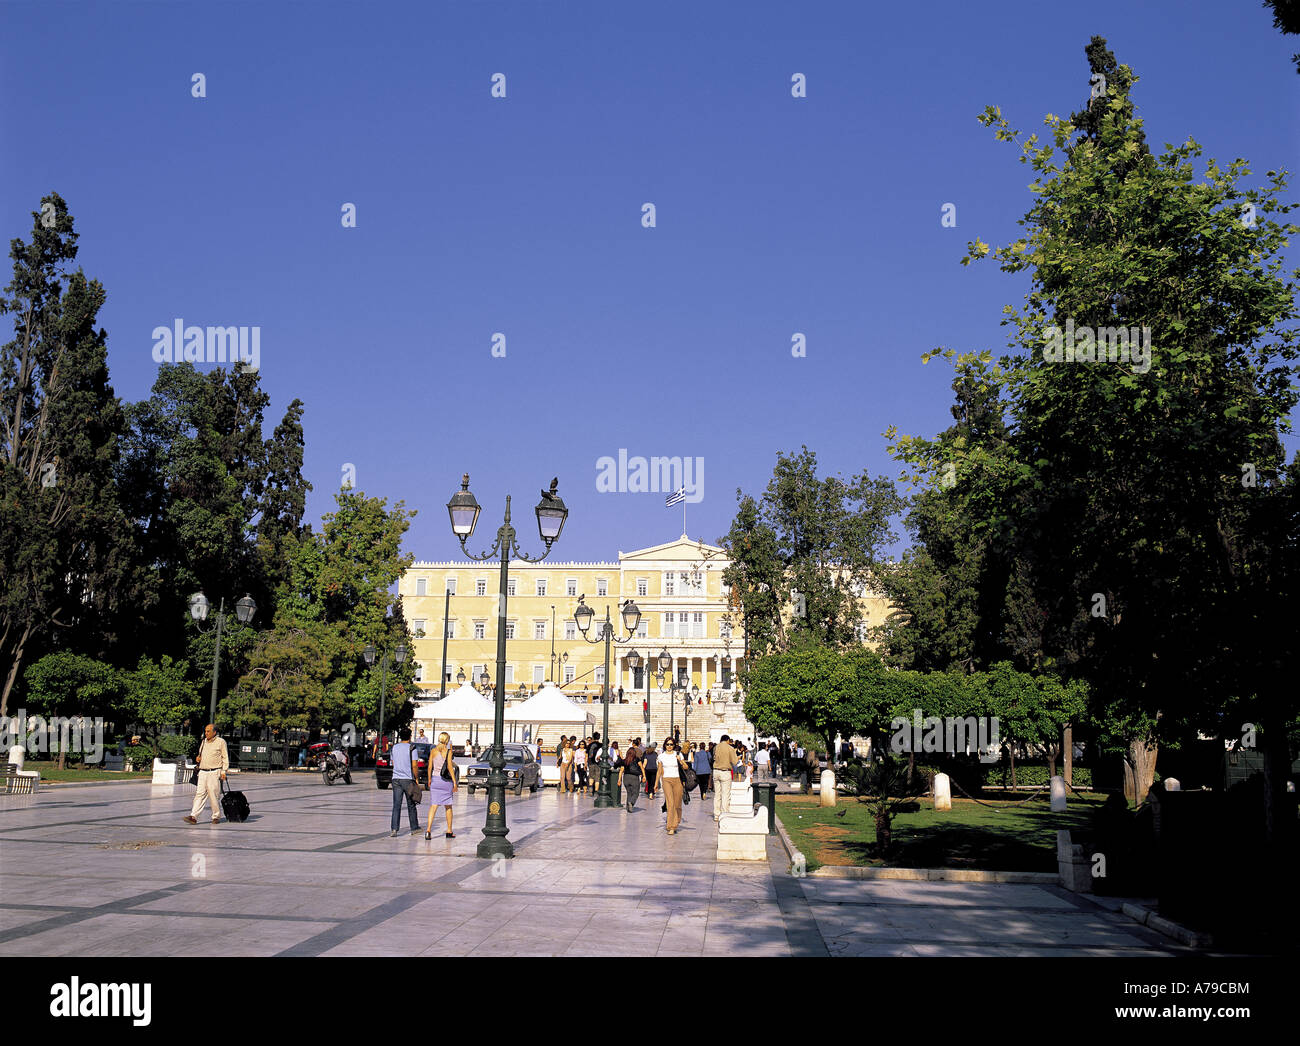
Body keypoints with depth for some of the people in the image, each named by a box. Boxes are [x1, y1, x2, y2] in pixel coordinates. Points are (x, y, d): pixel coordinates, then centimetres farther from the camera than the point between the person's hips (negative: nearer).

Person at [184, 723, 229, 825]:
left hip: (214, 772, -5)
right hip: (202, 772, 5)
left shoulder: (221, 742, 0)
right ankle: (193, 817, -9)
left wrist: (224, 771, -8)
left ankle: (216, 817, 10)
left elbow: (225, 758, -1)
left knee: (214, 795, -2)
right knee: (200, 794, -3)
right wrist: (198, 758, 7)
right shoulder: (203, 742, 17)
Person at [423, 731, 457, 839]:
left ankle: (428, 829, -17)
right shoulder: (448, 751, -7)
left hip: (435, 779, 2)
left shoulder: (433, 751, 2)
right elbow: (450, 767, -12)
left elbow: (430, 767, 3)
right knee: (448, 806, 11)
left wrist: (429, 779, 15)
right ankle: (449, 831, 17)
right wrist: (455, 782, -9)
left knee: (434, 805, 1)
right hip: (446, 780, -2)